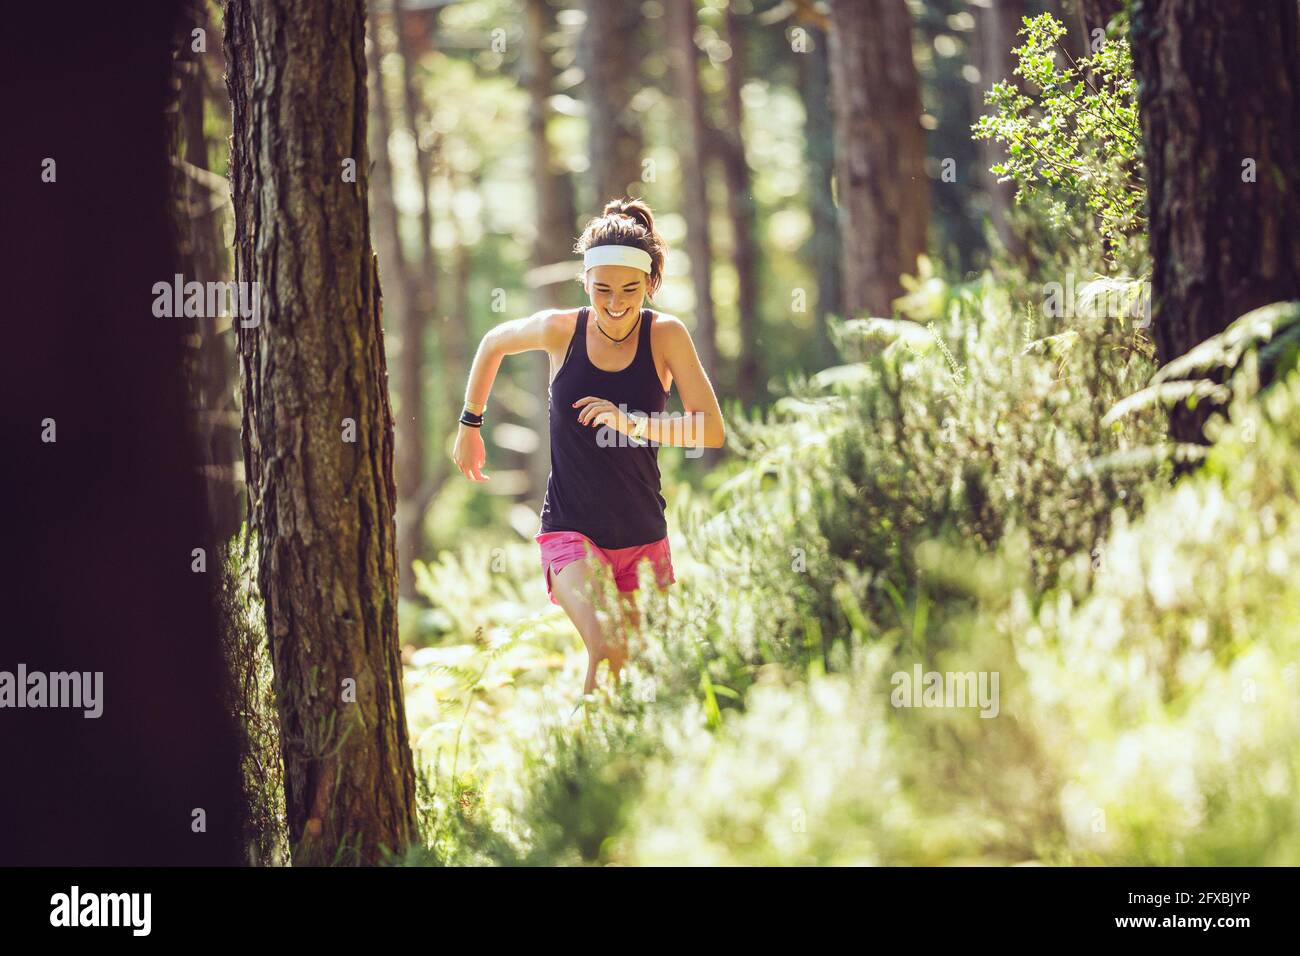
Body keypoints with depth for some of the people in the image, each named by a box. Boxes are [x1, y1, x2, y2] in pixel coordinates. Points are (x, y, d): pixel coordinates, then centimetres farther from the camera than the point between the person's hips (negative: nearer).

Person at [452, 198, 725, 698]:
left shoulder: (666, 335, -7)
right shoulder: (561, 329, -7)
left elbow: (712, 432, -13)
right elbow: (493, 344, 15)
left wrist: (631, 423, -25)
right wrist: (470, 424, 19)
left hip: (643, 538, 2)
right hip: (571, 530, -2)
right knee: (608, 648, -27)